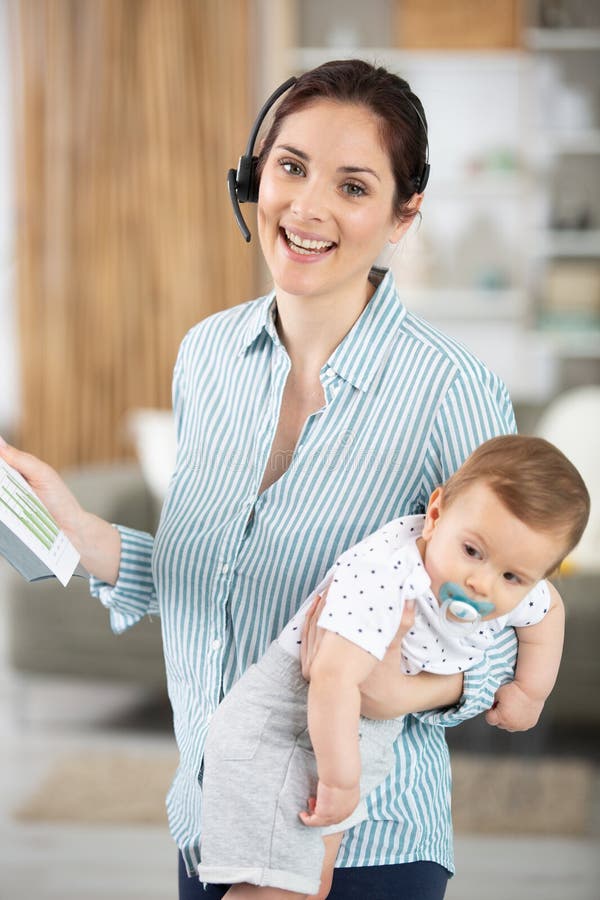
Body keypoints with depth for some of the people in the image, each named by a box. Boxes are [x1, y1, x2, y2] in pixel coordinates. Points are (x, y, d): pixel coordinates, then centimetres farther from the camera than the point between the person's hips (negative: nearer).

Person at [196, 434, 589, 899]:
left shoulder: (514, 593, -8)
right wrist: (340, 780, -33)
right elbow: (334, 679, -41)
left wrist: (530, 691, 15)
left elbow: (548, 607, 17)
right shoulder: (387, 572, -34)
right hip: (284, 726, -8)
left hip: (363, 730, 8)